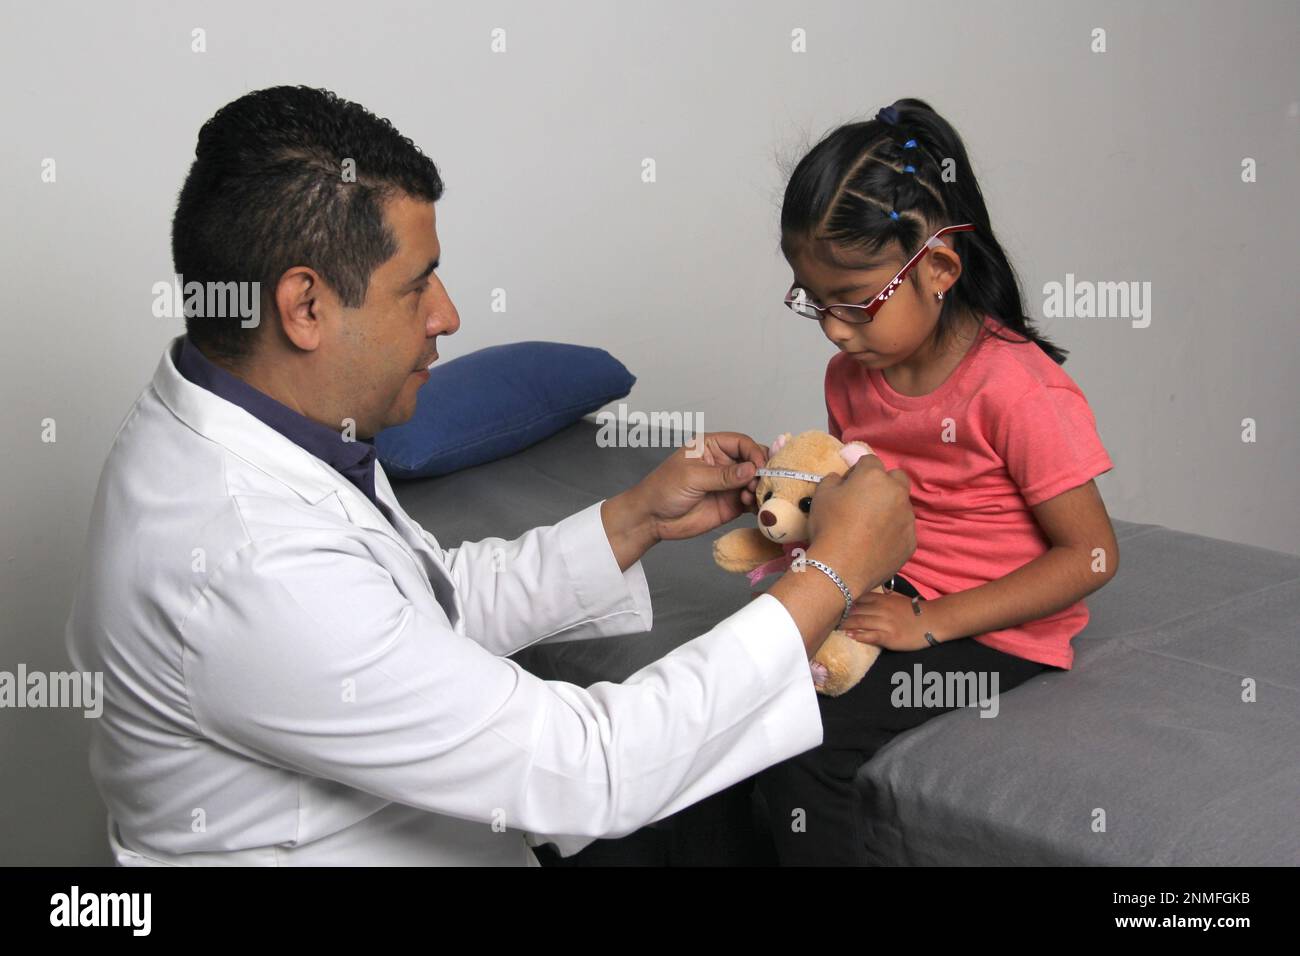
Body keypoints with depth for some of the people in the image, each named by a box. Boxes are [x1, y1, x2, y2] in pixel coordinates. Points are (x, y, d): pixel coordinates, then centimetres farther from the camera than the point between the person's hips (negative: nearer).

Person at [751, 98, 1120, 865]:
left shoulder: (1017, 389, -19)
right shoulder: (850, 376, 3)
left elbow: (1091, 555, -18)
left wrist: (930, 622, -22)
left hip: (994, 634, -7)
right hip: (888, 602, 7)